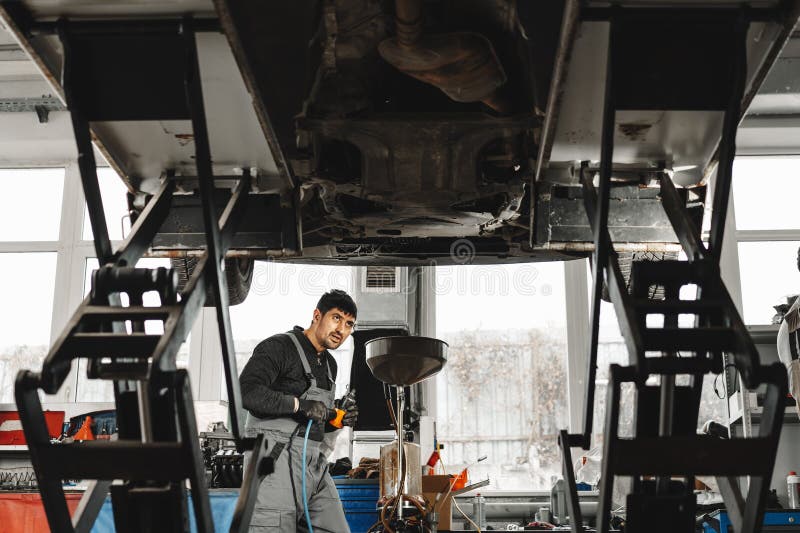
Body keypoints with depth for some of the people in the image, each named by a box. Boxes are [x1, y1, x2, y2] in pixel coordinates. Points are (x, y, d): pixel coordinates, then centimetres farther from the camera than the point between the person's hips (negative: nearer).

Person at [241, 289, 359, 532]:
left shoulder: (329, 365, 21)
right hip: (278, 461, -8)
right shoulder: (279, 347, -6)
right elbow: (245, 391, -22)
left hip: (316, 465, 8)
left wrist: (339, 420, 7)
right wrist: (299, 404, -23)